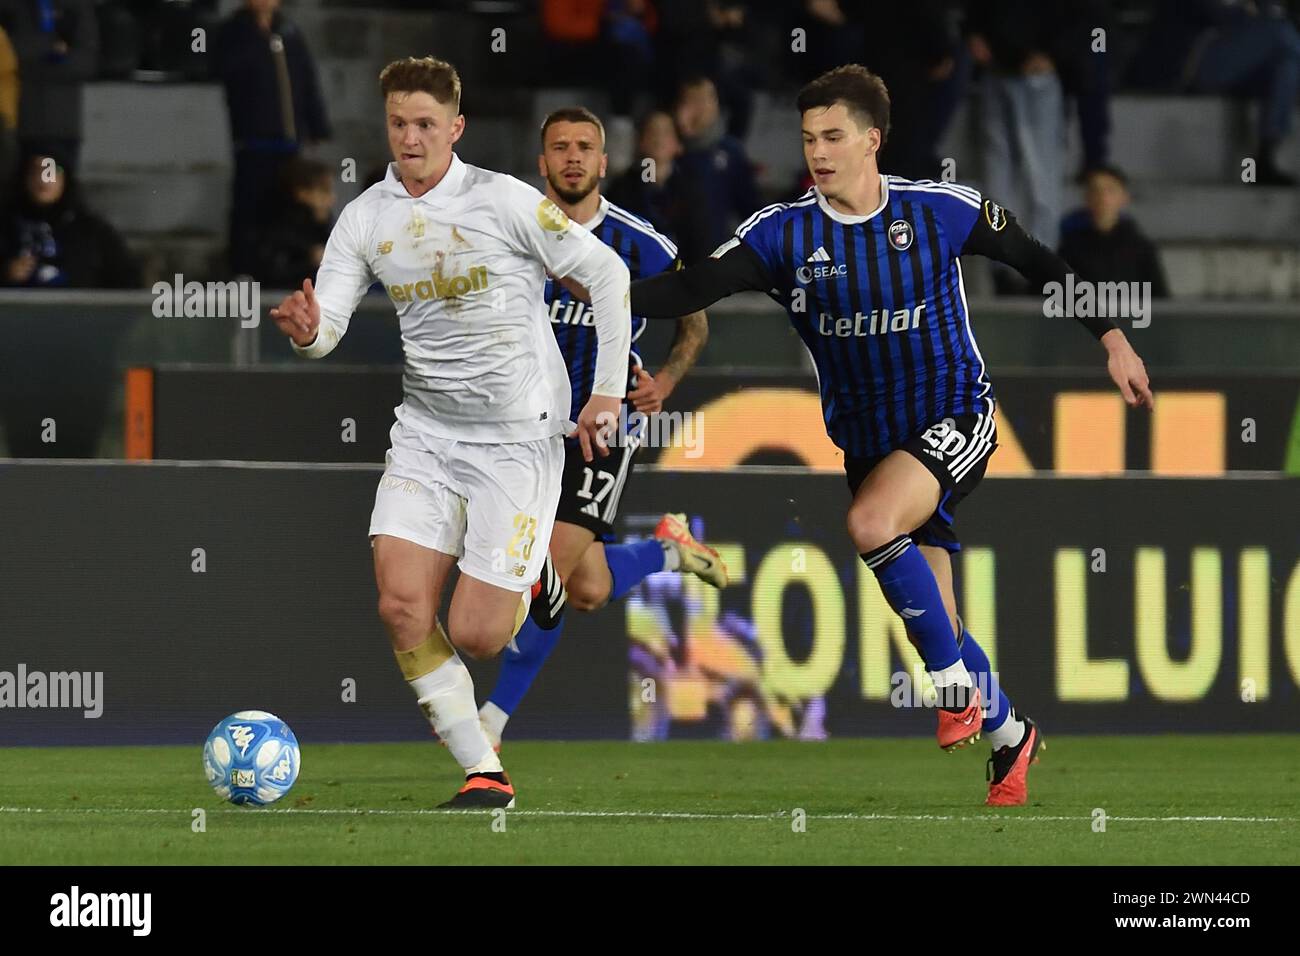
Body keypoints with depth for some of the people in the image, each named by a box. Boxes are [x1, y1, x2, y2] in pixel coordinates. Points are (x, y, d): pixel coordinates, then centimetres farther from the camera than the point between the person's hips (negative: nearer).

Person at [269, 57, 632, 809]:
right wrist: (307, 330, -27)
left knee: (474, 635, -8)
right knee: (402, 605, -10)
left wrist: (608, 391, -5)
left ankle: (530, 578, 28)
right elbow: (329, 323, -1)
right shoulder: (365, 219, 2)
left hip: (518, 435, -5)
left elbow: (606, 272, -5)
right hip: (426, 431, 5)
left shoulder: (503, 202, -12)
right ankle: (484, 774, 4)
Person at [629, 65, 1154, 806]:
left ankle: (959, 689, -16)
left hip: (955, 418, -4)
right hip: (867, 438, 4)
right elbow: (694, 289, -17)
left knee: (871, 524, -32)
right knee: (936, 625, 8)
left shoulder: (941, 211, -9)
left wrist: (1111, 336, 6)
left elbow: (1036, 262, 5)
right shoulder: (783, 233, -6)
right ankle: (1011, 735, 32)